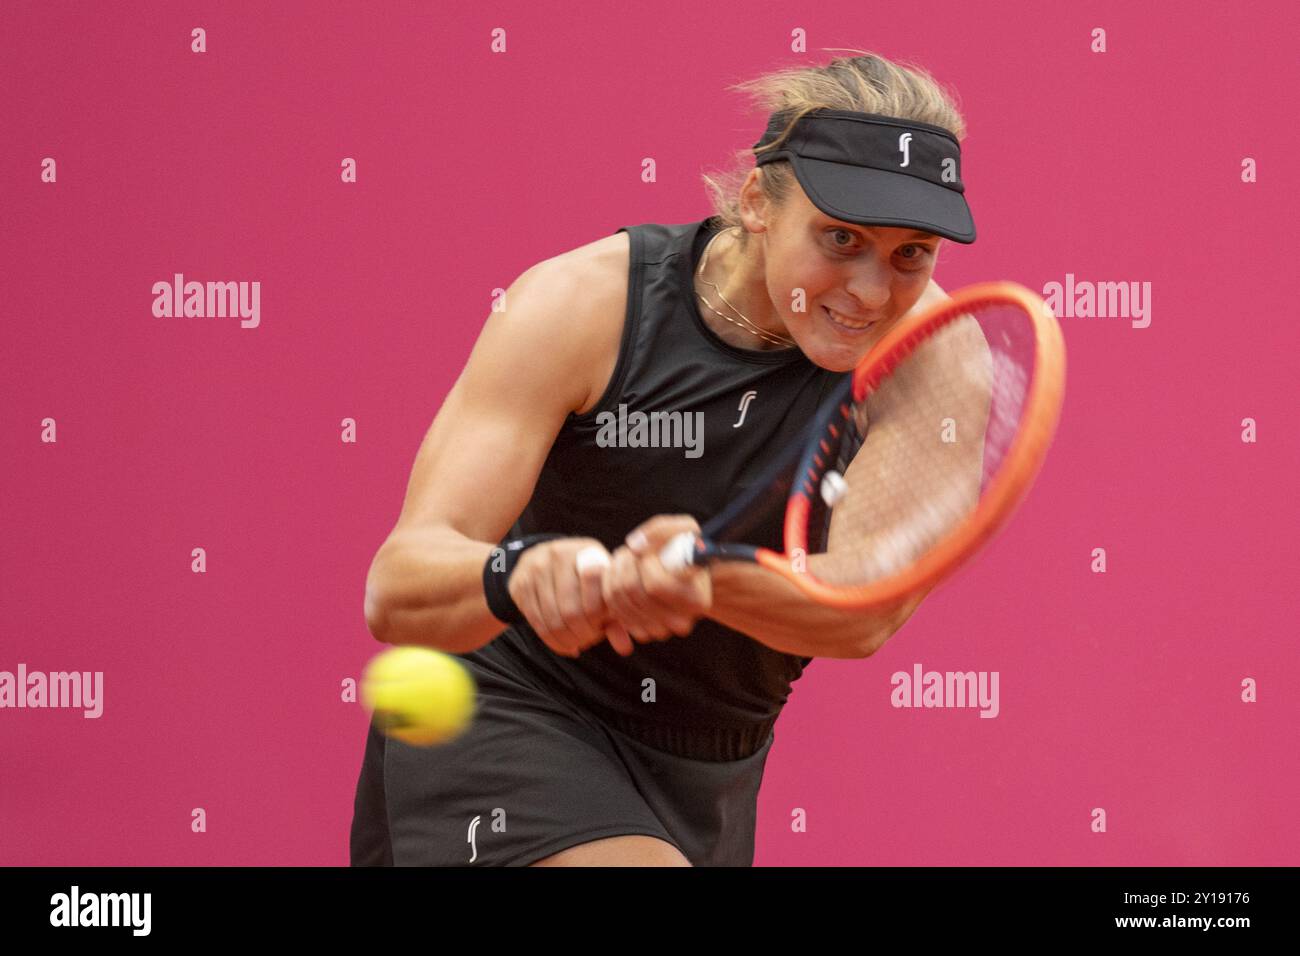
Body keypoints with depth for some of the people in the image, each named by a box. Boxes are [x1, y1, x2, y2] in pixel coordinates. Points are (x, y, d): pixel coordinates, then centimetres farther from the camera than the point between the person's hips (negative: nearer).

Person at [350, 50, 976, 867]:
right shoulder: (583, 305, -20)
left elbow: (869, 611, -27)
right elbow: (398, 590, -27)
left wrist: (700, 574, -47)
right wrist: (518, 573, -50)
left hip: (710, 783, 4)